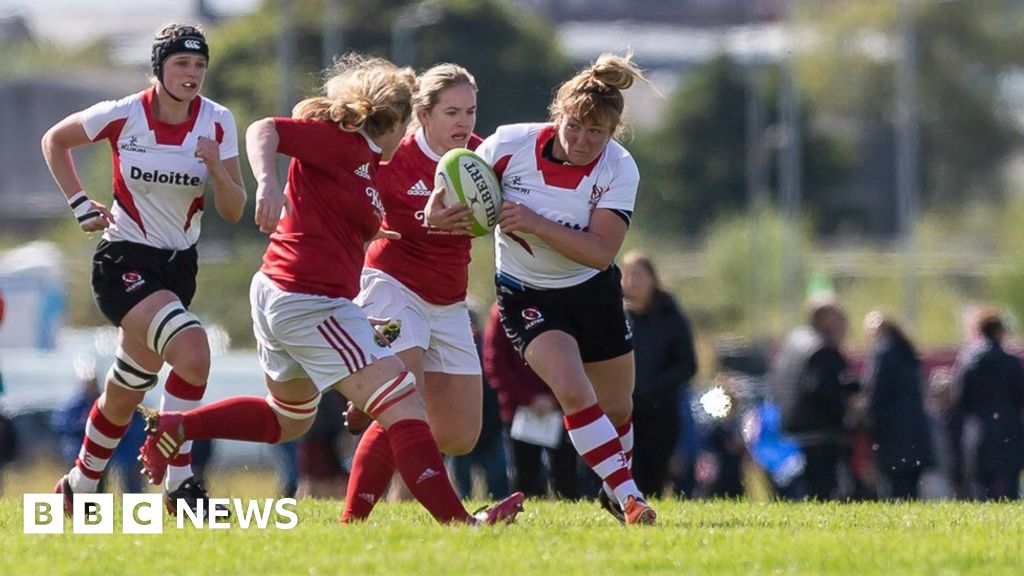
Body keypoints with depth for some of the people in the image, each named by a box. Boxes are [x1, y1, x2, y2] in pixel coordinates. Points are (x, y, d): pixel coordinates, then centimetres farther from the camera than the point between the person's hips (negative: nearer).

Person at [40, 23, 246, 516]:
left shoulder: (217, 123, -4)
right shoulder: (122, 116, -13)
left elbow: (233, 212, -4)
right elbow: (54, 142, 5)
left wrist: (216, 166, -22)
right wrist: (80, 206, 0)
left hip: (179, 267, 5)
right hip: (125, 263, -5)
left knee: (125, 392, 15)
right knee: (193, 350, -28)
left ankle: (79, 487, 36)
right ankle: (178, 480, -22)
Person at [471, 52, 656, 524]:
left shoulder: (619, 170, -18)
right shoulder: (510, 144, -21)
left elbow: (600, 251, -27)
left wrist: (535, 223, -37)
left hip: (592, 291, 2)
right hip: (526, 296, -2)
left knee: (617, 409, 14)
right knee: (574, 393, -25)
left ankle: (615, 492, 43)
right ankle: (631, 500, -19)